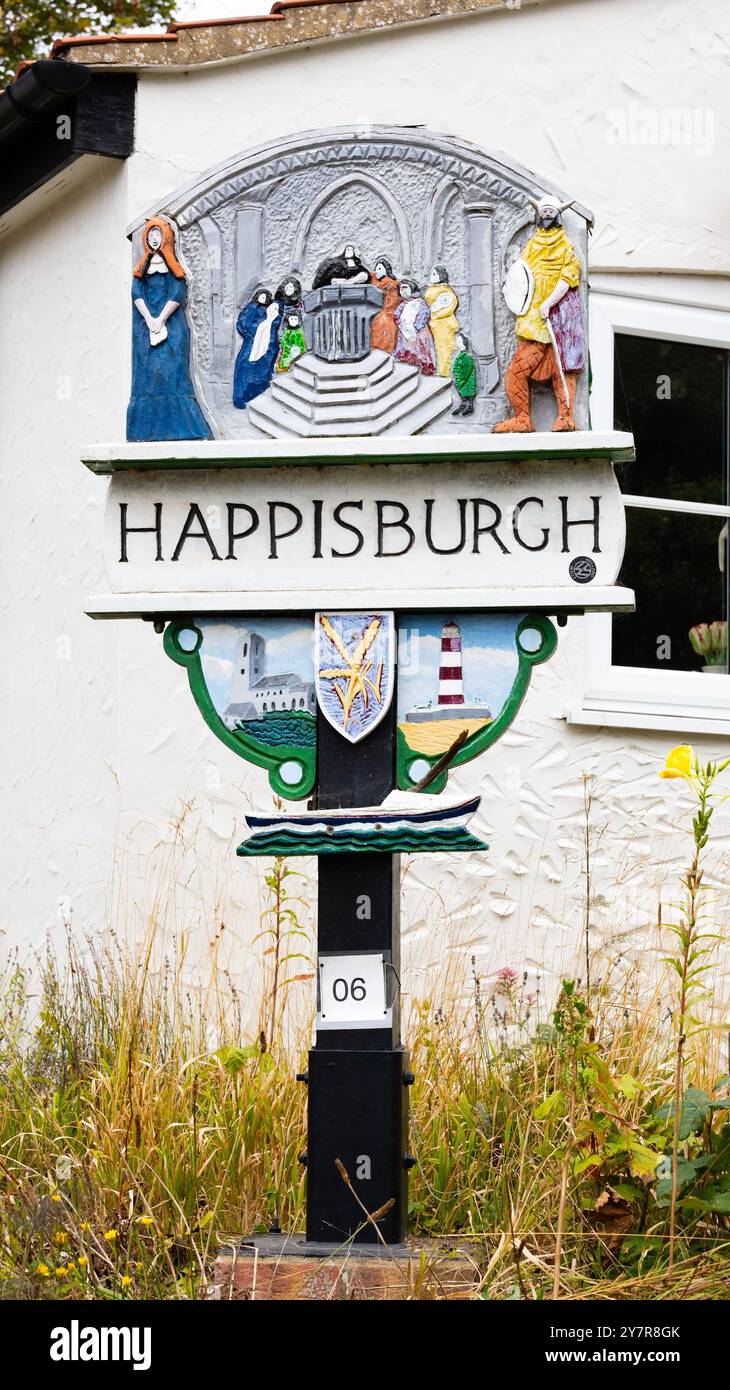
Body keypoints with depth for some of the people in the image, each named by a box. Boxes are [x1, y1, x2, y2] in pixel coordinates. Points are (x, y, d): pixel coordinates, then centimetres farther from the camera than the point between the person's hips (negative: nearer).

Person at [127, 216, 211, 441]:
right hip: (145, 325, 3)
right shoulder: (142, 267, 16)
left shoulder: (172, 265, 8)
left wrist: (160, 320, -15)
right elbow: (136, 294, 3)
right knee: (146, 375, -3)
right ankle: (147, 430, -5)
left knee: (171, 371, -11)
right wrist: (150, 320, -12)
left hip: (171, 324, -3)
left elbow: (177, 295, -4)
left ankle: (177, 429, -14)